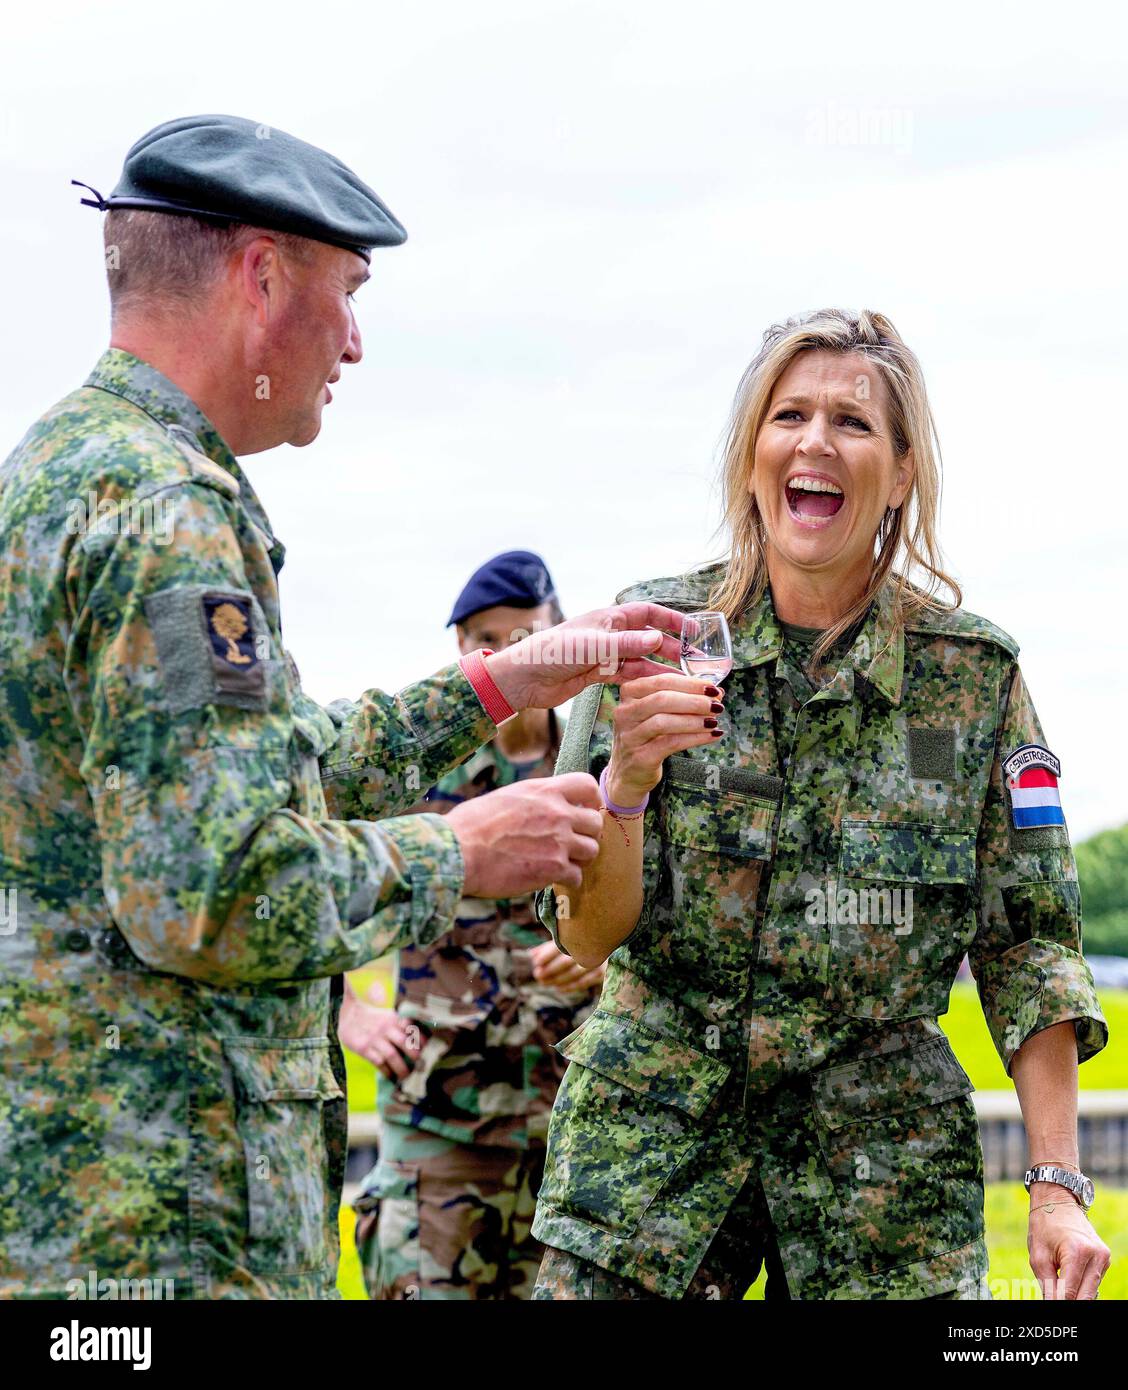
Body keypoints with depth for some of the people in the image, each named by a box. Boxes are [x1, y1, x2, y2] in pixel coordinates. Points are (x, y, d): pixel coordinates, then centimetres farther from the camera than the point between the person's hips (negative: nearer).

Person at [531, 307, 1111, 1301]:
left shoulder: (974, 673, -2)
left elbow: (1027, 942, 1)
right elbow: (589, 936, -5)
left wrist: (1058, 1182, -6)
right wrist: (628, 781, -24)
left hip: (885, 1160, 0)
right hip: (655, 1129, 0)